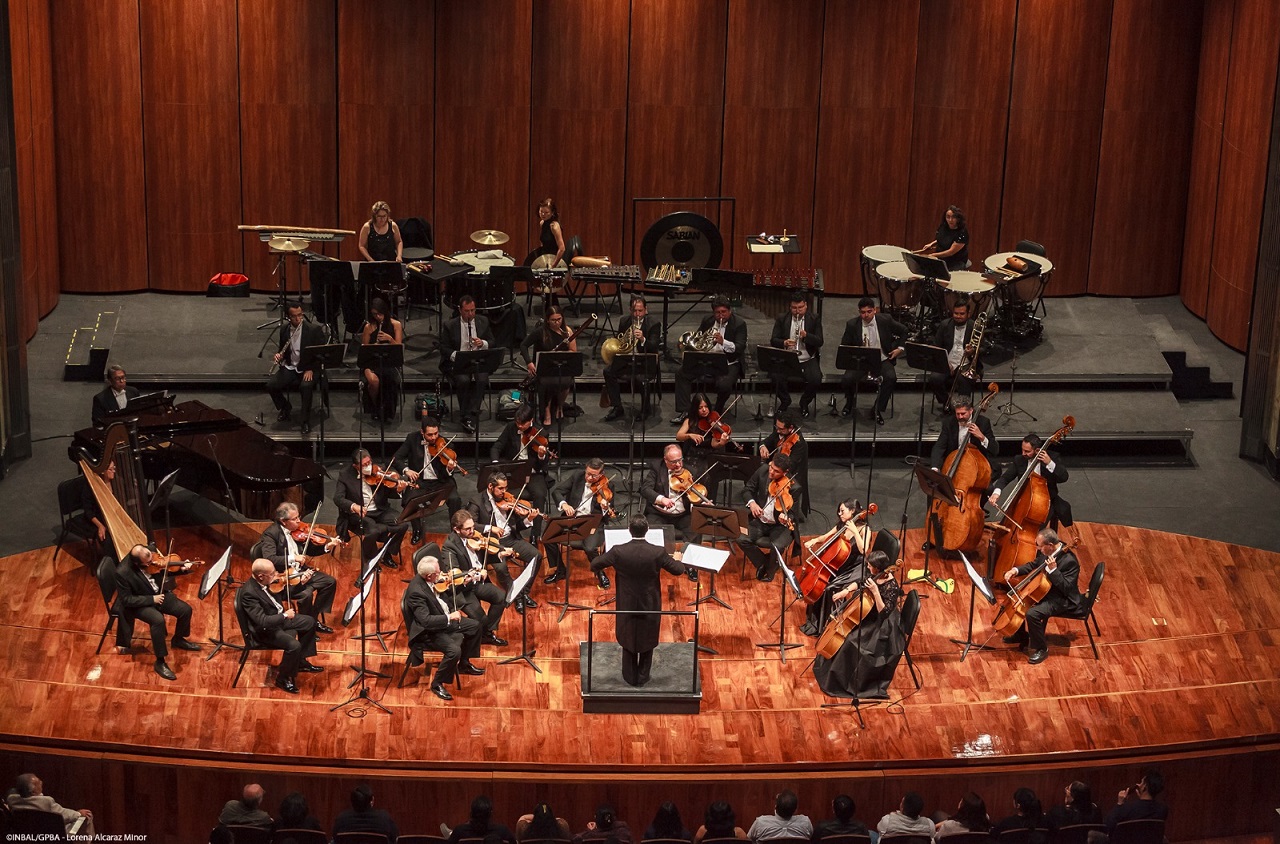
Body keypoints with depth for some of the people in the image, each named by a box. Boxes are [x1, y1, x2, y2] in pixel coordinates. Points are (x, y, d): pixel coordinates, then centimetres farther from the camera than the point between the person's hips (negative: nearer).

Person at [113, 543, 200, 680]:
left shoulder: (149, 555, -15)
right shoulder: (122, 573, -30)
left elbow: (166, 570, 3)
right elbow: (127, 600, -24)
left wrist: (182, 569, -15)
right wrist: (151, 599, -26)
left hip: (159, 594, 6)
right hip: (139, 603, -6)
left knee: (186, 610, -4)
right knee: (158, 620, -32)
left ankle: (178, 640, 27)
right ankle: (160, 662, -17)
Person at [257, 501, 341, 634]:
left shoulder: (298, 530, 5)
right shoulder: (271, 534, -18)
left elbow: (309, 549, 13)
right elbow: (269, 559, -30)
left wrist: (327, 547, -3)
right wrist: (293, 558, -35)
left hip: (299, 571, 8)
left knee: (330, 582, 2)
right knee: (306, 593, -29)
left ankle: (314, 619, 13)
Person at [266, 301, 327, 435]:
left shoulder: (314, 330, -8)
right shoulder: (284, 330, 5)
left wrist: (311, 369, -19)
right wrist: (278, 356, -7)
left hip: (308, 369, -4)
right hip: (290, 368, 4)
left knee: (306, 386, -36)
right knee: (270, 385, -20)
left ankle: (306, 421, -21)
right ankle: (285, 408, 9)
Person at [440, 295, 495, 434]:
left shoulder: (483, 321, 10)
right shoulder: (450, 326, 2)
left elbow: (492, 343, 14)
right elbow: (444, 348, 1)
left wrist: (482, 343, -10)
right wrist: (457, 356, -18)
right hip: (458, 363, -2)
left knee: (481, 379, -31)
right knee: (463, 380, -34)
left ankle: (470, 417, -29)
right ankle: (465, 416, -21)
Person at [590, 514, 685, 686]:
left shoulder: (618, 552, -20)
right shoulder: (658, 553, -21)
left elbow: (593, 566, -9)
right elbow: (679, 570, -6)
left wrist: (606, 556, 12)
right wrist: (676, 559, 17)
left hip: (627, 606, 0)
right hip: (650, 605, 0)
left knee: (628, 640, 20)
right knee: (647, 640, 20)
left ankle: (630, 677, 30)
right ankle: (643, 677, 30)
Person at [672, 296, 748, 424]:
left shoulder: (739, 324, -7)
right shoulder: (707, 320, 8)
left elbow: (740, 348, -17)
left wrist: (723, 342, -33)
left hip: (728, 363, -5)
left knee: (723, 384, -35)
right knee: (681, 373, -13)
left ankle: (717, 412, -5)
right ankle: (684, 411, -12)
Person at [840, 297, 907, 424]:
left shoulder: (885, 320, -4)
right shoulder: (852, 325, -3)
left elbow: (904, 331, 11)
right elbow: (844, 346, 5)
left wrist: (900, 348, 0)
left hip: (882, 360, 0)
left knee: (891, 377, -32)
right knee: (846, 379, -27)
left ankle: (879, 409, -10)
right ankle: (849, 402, 9)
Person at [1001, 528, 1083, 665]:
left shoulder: (1069, 561, -30)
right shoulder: (1047, 552, -5)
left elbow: (1066, 588, -31)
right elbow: (1033, 565, 12)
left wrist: (1053, 570, -38)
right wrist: (1016, 570, -4)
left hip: (1063, 601, -10)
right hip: (1045, 590, 10)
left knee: (1032, 613, -28)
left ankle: (1041, 649, -7)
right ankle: (1021, 636, 29)